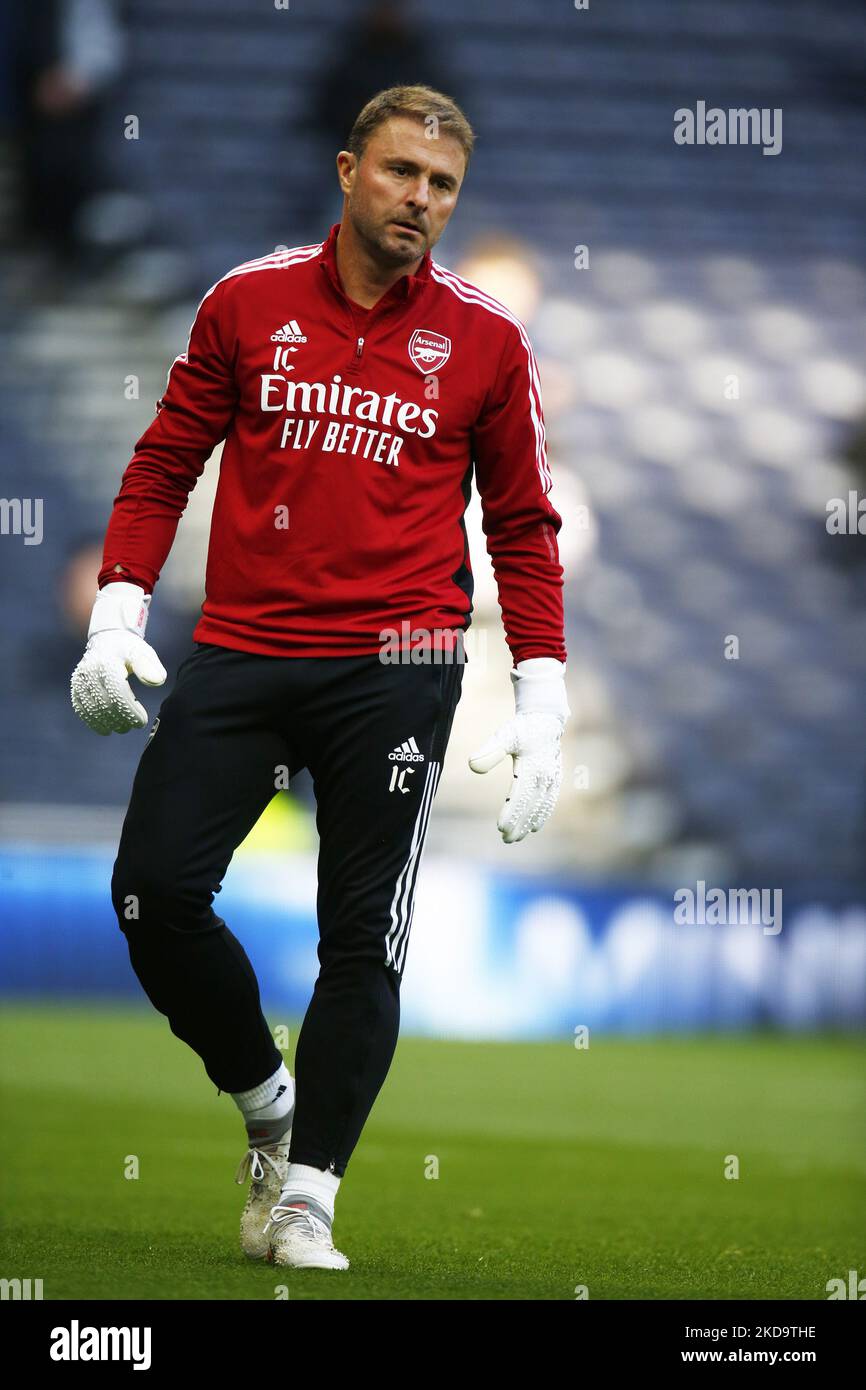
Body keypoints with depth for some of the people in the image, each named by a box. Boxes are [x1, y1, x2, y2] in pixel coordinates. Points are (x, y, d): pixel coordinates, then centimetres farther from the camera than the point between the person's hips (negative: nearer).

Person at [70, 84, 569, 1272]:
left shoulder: (484, 340, 4)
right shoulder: (248, 303, 6)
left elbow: (524, 526, 8)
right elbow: (165, 464, 11)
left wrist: (542, 699, 0)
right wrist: (117, 613, -1)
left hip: (393, 670, -1)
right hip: (237, 656, 1)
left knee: (363, 940, -3)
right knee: (155, 889, -8)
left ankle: (306, 1196, 8)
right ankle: (269, 1101, 17)